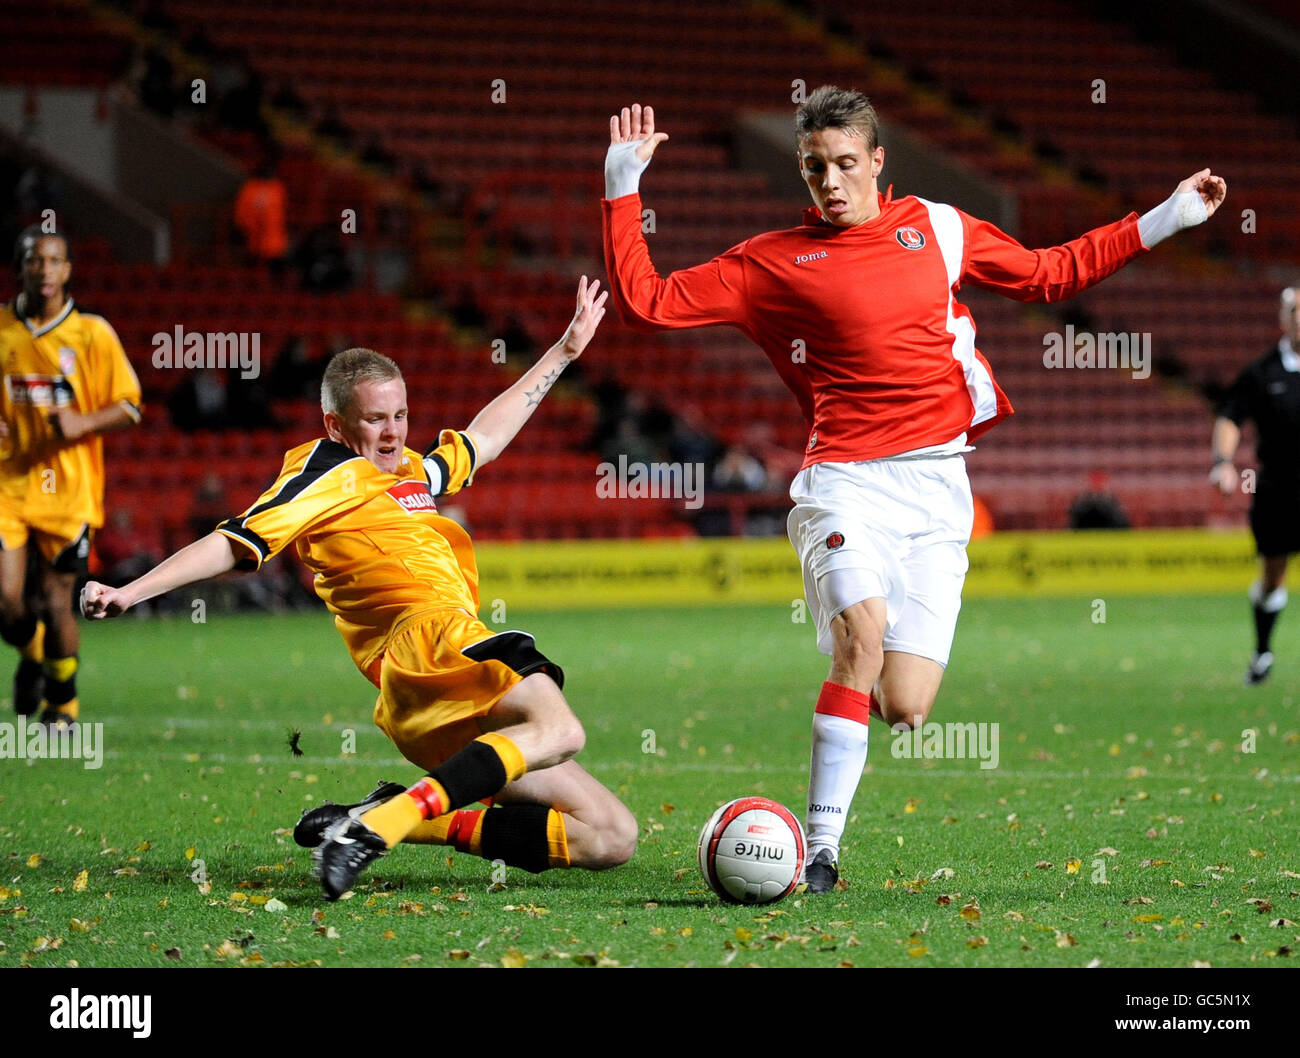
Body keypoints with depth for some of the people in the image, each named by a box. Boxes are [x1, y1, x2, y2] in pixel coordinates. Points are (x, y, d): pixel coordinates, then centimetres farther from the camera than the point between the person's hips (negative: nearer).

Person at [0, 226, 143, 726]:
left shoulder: (93, 333, -3)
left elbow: (129, 406, 2)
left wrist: (83, 422, -17)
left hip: (68, 490, -1)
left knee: (56, 603, 1)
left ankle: (63, 706, 24)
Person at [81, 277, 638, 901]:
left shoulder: (412, 473, 32)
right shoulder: (330, 474, 7)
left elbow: (484, 436, 48)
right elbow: (237, 543, -2)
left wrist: (565, 351, 54)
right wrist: (129, 592, -13)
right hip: (433, 637, -9)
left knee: (611, 837, 0)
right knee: (556, 728, -37)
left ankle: (411, 820, -8)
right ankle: (380, 824, -48)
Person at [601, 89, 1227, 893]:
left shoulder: (938, 228, 14)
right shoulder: (775, 262, 6)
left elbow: (1047, 275, 27)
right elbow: (646, 303, 4)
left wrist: (1166, 220, 24)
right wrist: (623, 190, -2)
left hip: (937, 489, 3)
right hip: (845, 483, -2)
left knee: (904, 709, -9)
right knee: (862, 630, -30)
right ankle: (821, 849, -23)